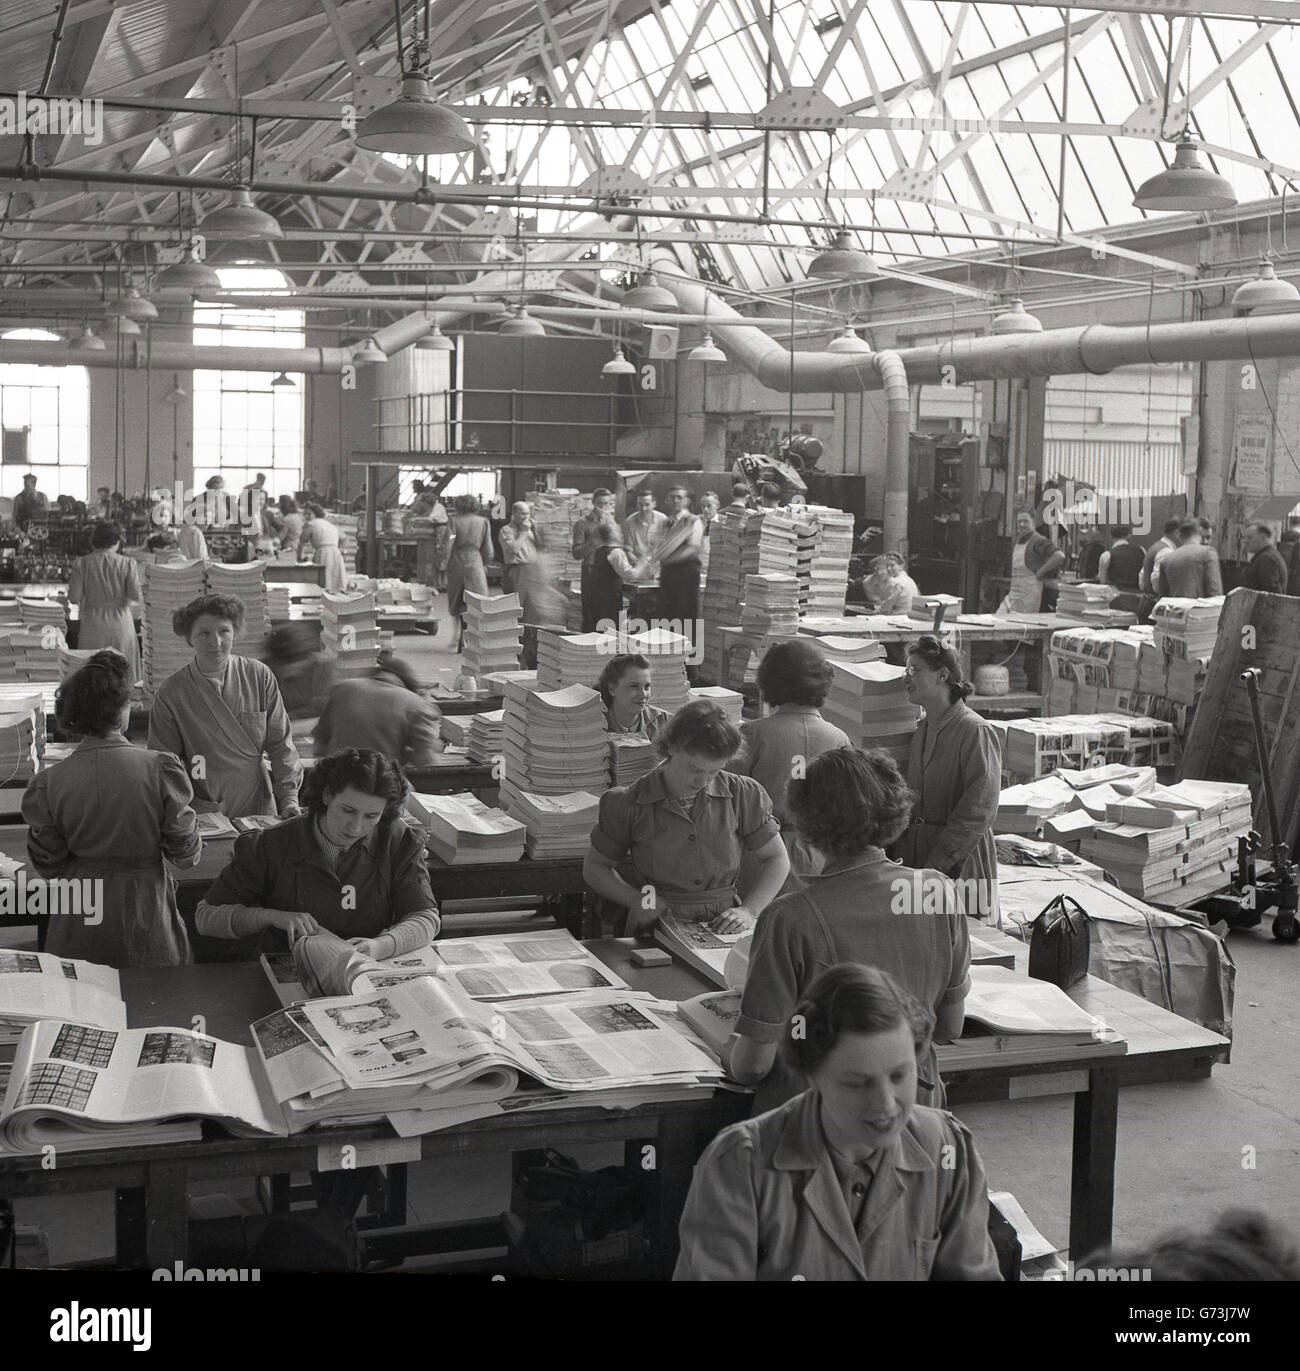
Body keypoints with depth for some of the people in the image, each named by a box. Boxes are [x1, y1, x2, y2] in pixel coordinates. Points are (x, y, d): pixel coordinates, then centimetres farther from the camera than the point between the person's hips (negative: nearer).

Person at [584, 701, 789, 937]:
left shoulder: (743, 795, 3)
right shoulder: (628, 804, -1)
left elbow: (777, 859, 12)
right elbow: (594, 867, 12)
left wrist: (749, 911, -4)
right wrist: (636, 900, -6)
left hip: (722, 927, 2)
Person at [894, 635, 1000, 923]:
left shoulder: (976, 732, -11)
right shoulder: (921, 732, 14)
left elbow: (979, 810, -18)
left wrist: (936, 863, -19)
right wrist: (900, 857, 7)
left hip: (960, 867, -7)